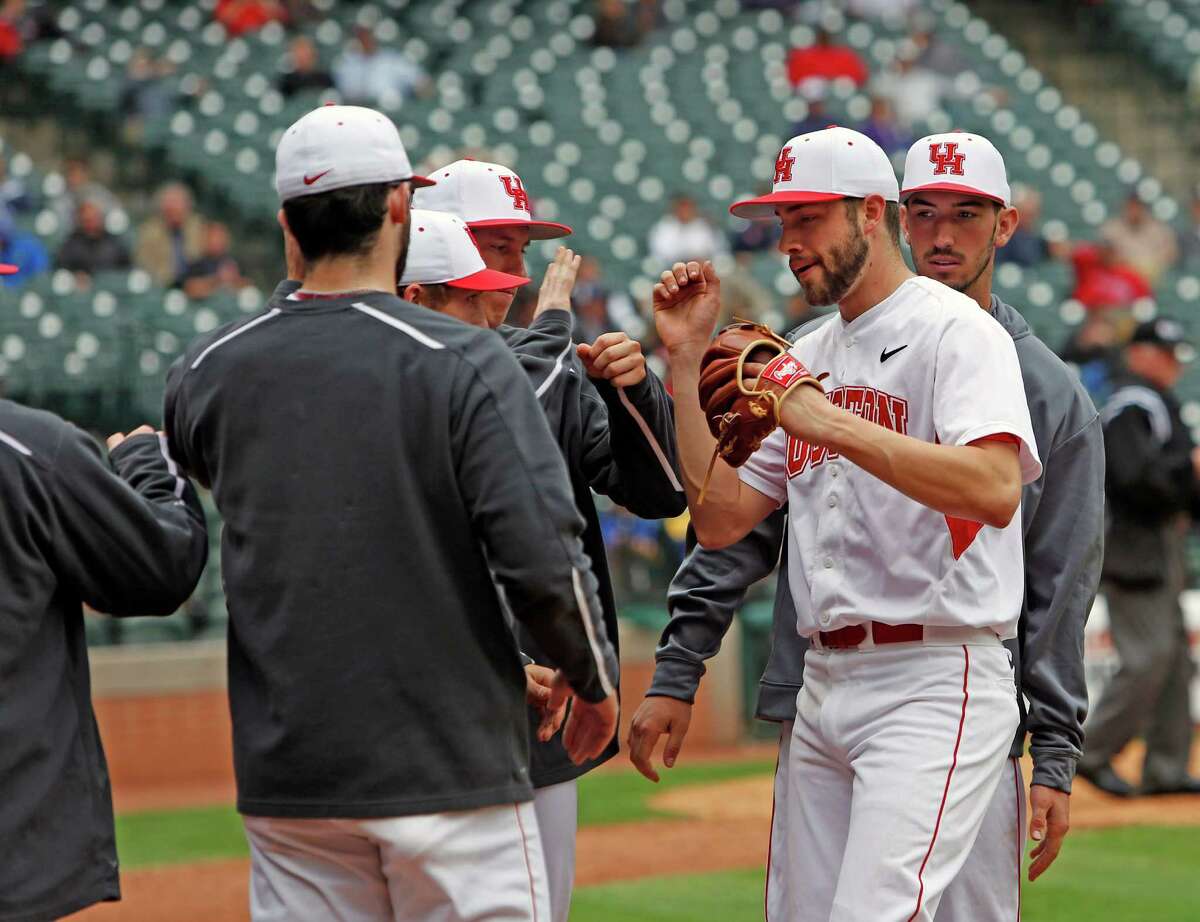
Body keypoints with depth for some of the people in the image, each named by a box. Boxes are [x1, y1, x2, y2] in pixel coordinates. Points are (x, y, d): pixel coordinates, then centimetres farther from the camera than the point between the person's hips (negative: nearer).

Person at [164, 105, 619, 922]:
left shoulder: (206, 373, 3)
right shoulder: (462, 363, -10)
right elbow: (542, 556, -15)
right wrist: (594, 678, 1)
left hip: (284, 774, 4)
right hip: (450, 767, -4)